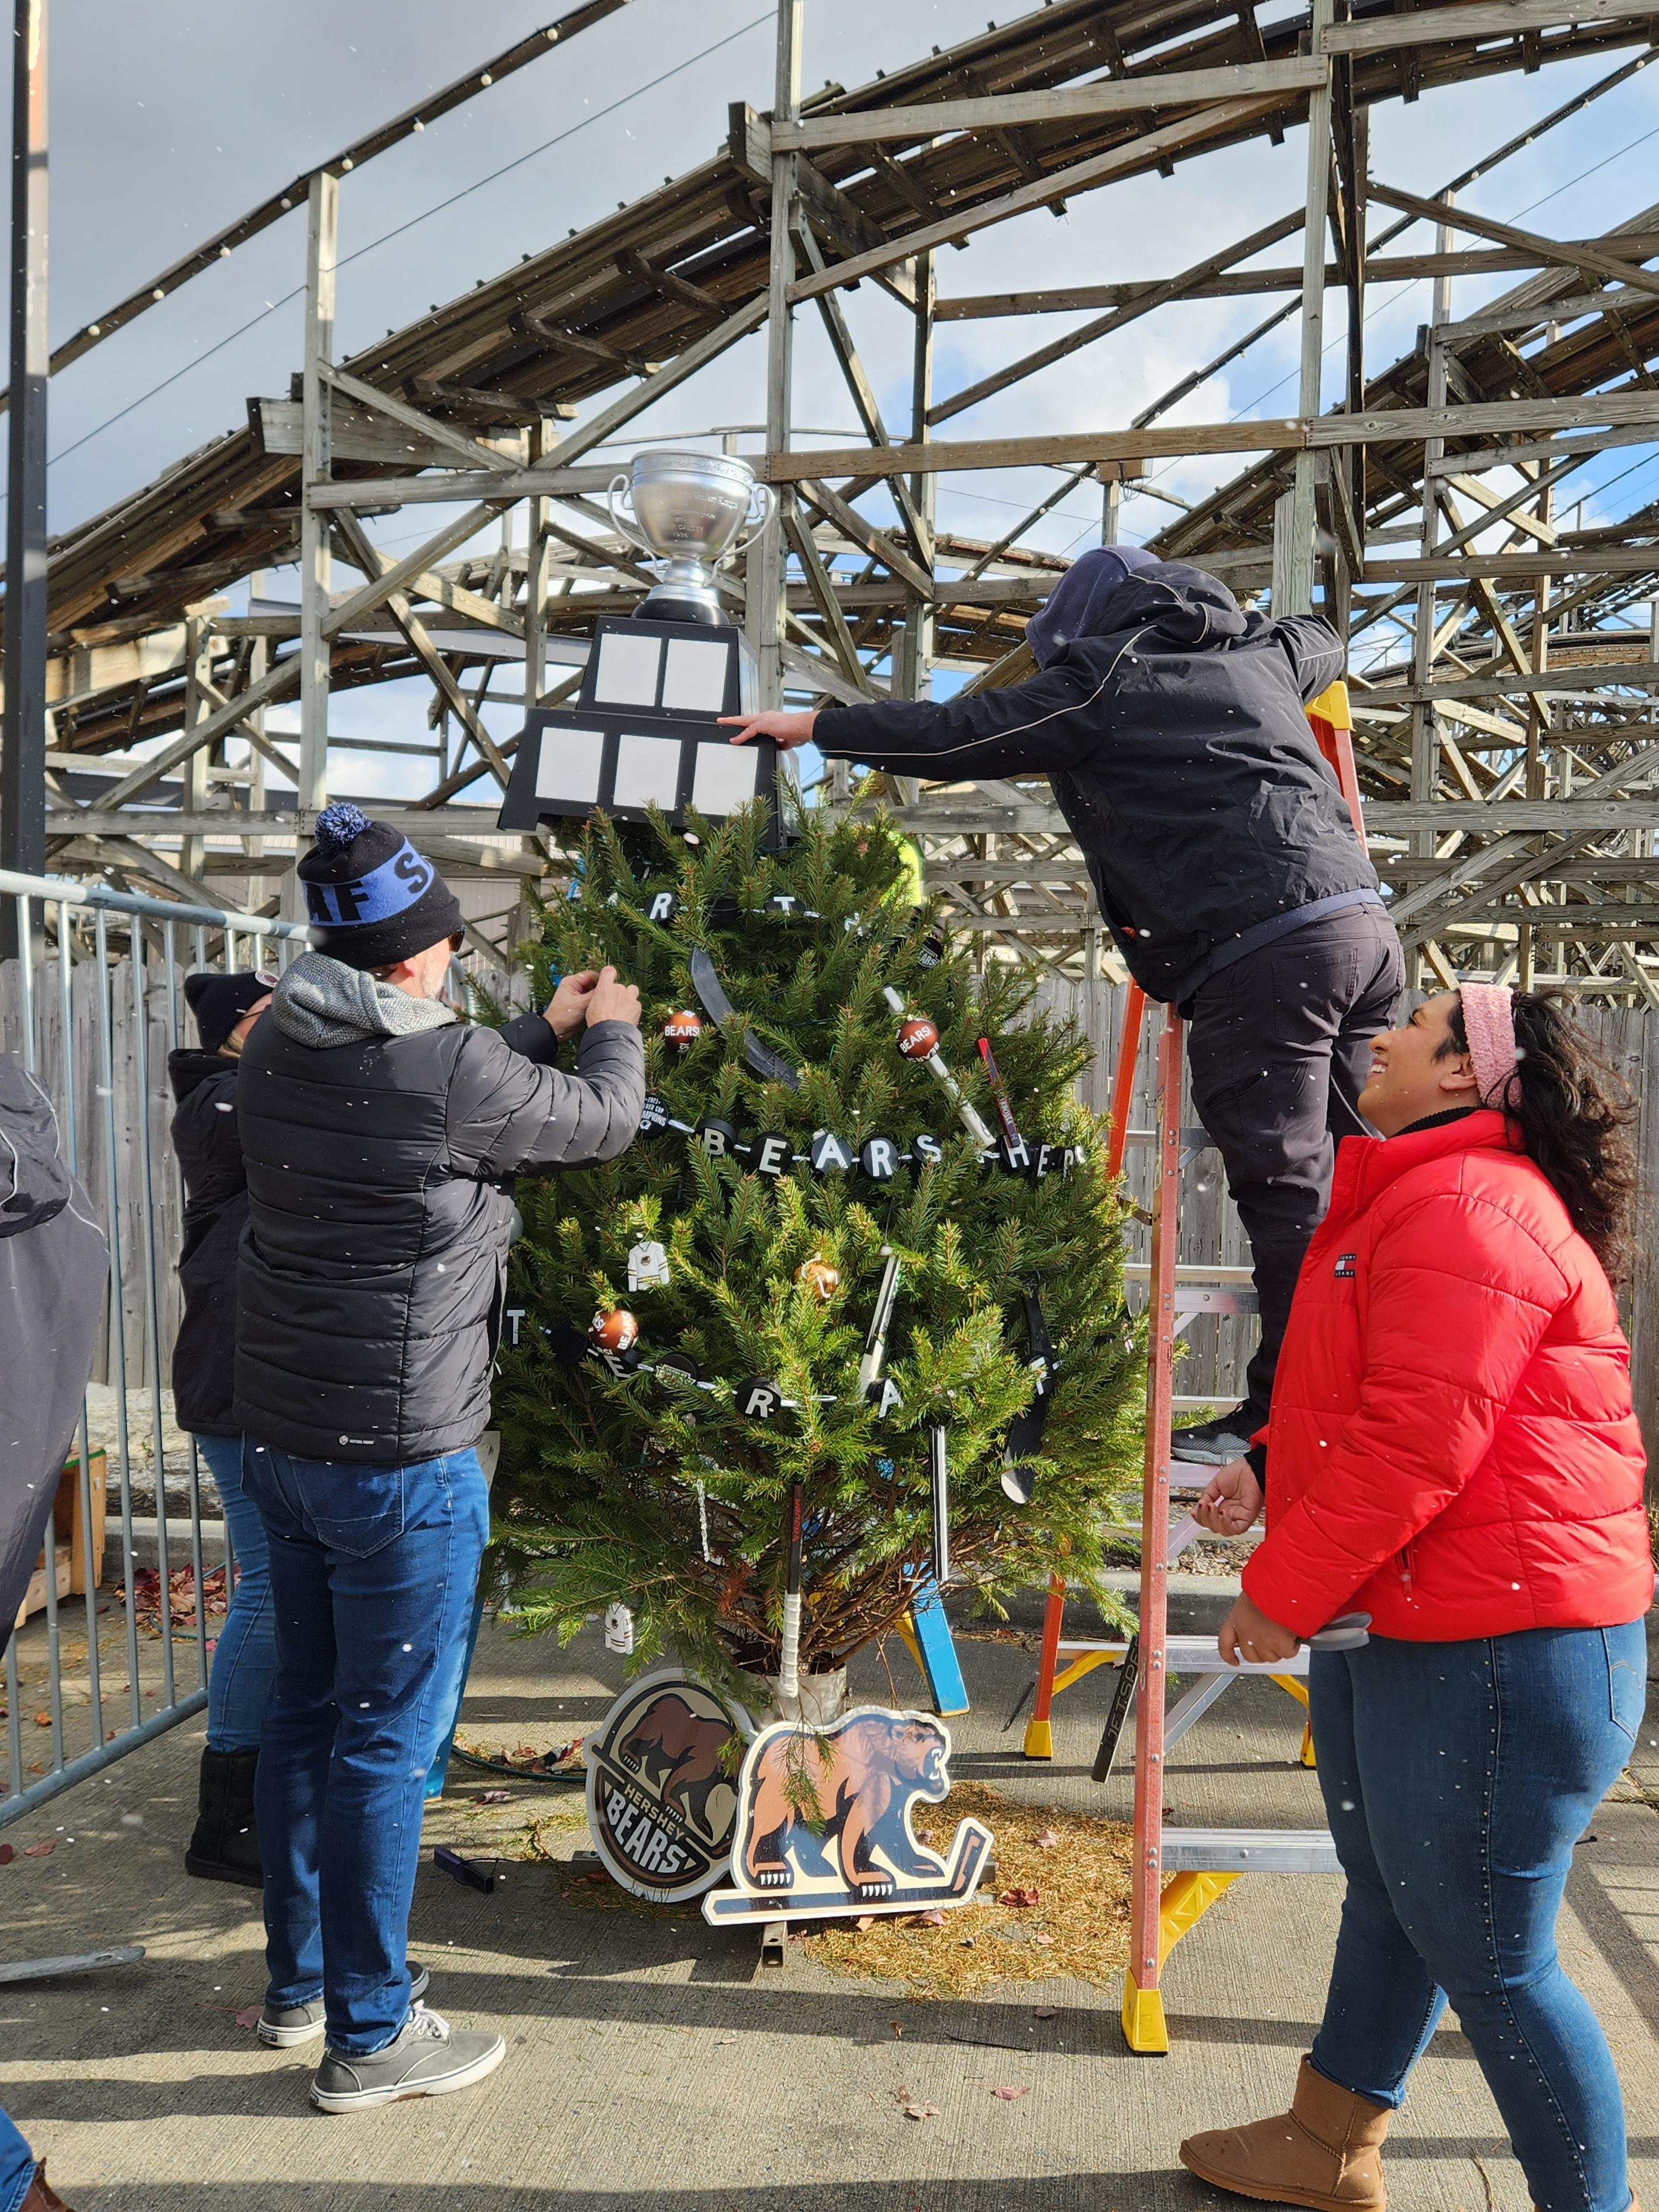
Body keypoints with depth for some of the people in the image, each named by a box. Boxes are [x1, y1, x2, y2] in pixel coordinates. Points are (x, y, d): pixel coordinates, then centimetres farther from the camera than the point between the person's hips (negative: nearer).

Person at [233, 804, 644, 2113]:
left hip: (279, 1433, 8)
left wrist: (544, 1031, 26)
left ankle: (299, 1981, 35)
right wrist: (611, 1032, 16)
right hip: (398, 1455, -8)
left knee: (306, 1708, 19)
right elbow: (604, 1123, -4)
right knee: (385, 1738, 4)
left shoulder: (276, 1049, 3)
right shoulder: (448, 1067, -20)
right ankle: (370, 2038, 18)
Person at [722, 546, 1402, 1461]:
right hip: (1364, 923, 7)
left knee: (1287, 1197, -6)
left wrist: (811, 726, 15)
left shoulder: (1103, 680, 4)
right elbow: (1323, 640, 46)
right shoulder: (1263, 652, 23)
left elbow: (955, 734, 5)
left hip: (1259, 956, -7)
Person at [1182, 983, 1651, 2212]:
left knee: (1487, 1959, 3)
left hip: (1498, 1653, -11)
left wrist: (1283, 1593, -17)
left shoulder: (1468, 1211, -20)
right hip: (1394, 1628, 11)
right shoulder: (1417, 1198, 16)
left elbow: (1418, 1443, -26)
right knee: (1392, 1905, 23)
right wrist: (1271, 1471, 8)